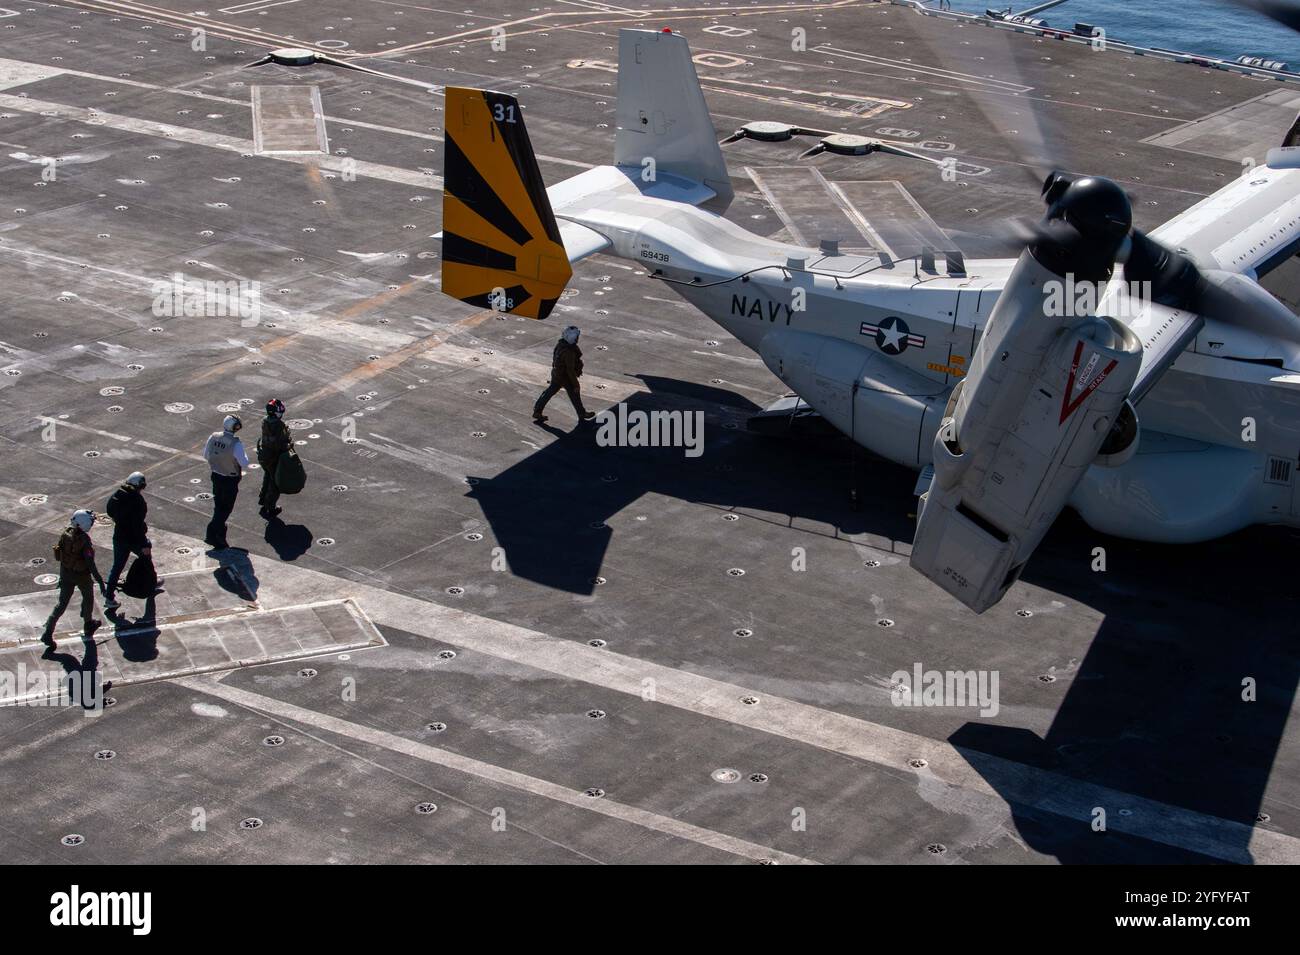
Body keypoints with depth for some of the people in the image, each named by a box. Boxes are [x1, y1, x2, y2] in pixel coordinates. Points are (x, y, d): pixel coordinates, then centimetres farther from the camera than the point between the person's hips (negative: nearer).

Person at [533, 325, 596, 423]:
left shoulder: (561, 343, -6)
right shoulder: (569, 352, -34)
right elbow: (570, 370, -29)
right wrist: (576, 385, -20)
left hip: (556, 374, 8)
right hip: (566, 378, -8)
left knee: (549, 392, 20)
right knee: (575, 396, 14)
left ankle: (537, 411, 29)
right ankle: (582, 414, 35)